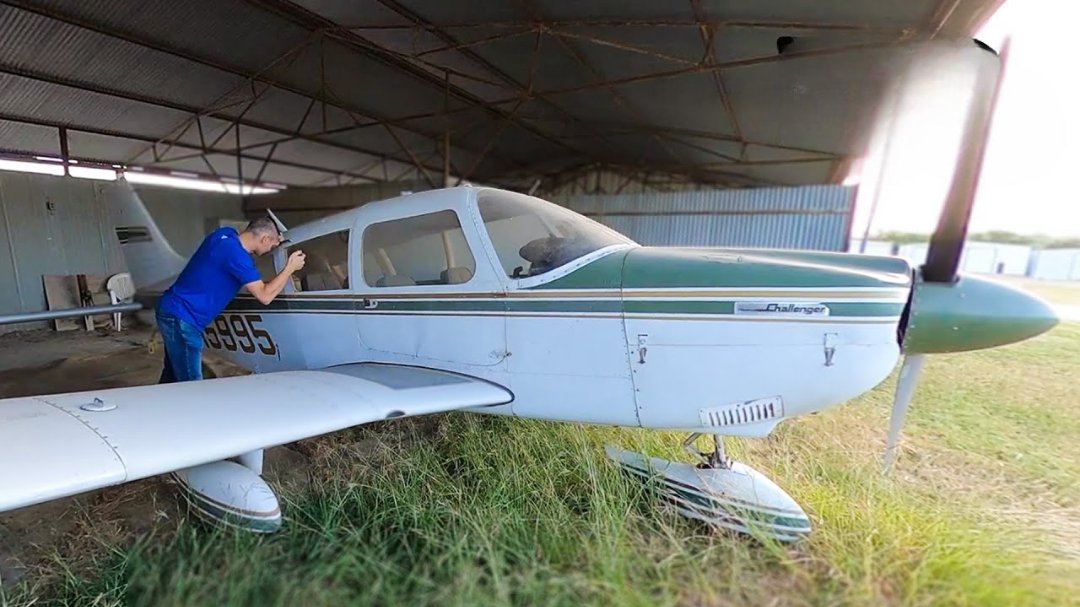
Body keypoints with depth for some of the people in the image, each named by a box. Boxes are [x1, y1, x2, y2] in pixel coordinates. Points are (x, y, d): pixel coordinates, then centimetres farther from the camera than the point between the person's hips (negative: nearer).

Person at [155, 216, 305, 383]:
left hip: (172, 309, 10)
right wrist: (290, 268, -14)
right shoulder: (236, 254, -23)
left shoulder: (226, 233, 1)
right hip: (181, 318, -10)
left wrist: (275, 240, 12)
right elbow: (265, 296, -22)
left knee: (172, 375, 23)